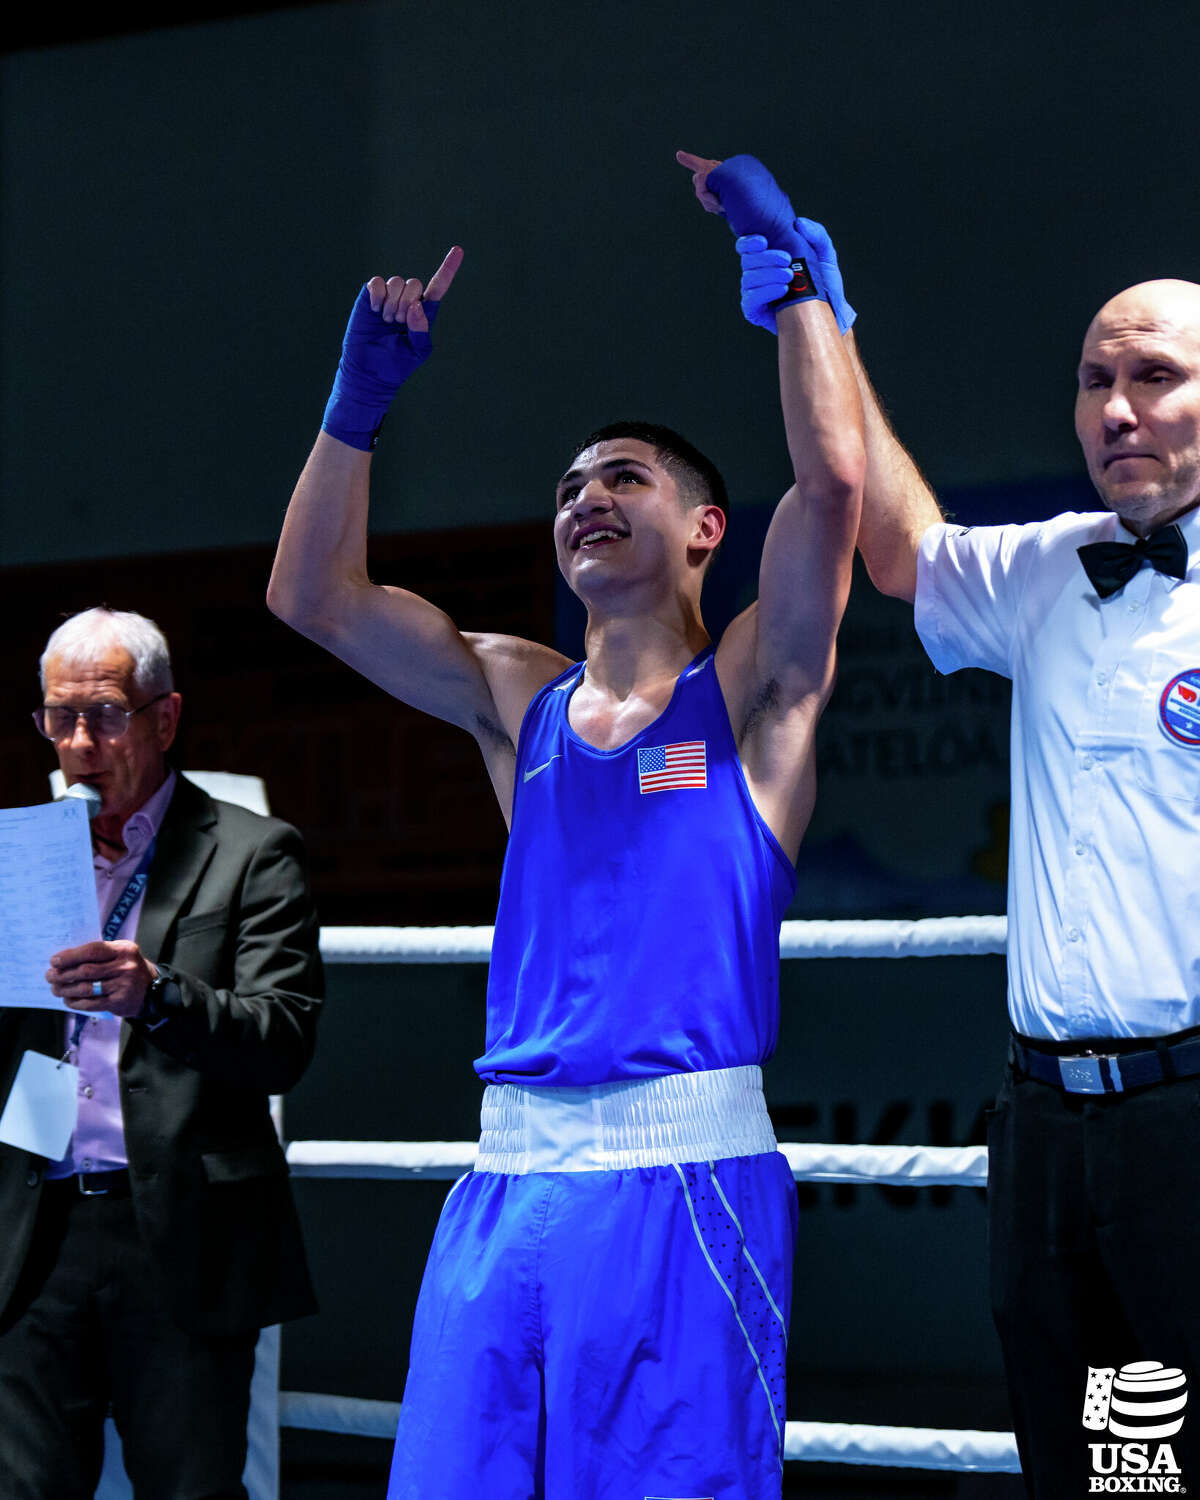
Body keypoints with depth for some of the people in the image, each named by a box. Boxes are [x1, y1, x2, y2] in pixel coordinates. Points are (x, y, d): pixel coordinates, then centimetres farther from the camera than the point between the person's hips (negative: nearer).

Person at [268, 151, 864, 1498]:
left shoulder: (749, 690, 5)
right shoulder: (515, 698, 17)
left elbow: (832, 481, -10)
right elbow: (310, 595, 12)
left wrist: (796, 275, -2)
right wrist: (366, 387, 8)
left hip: (687, 1182, -4)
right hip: (508, 1179, 5)